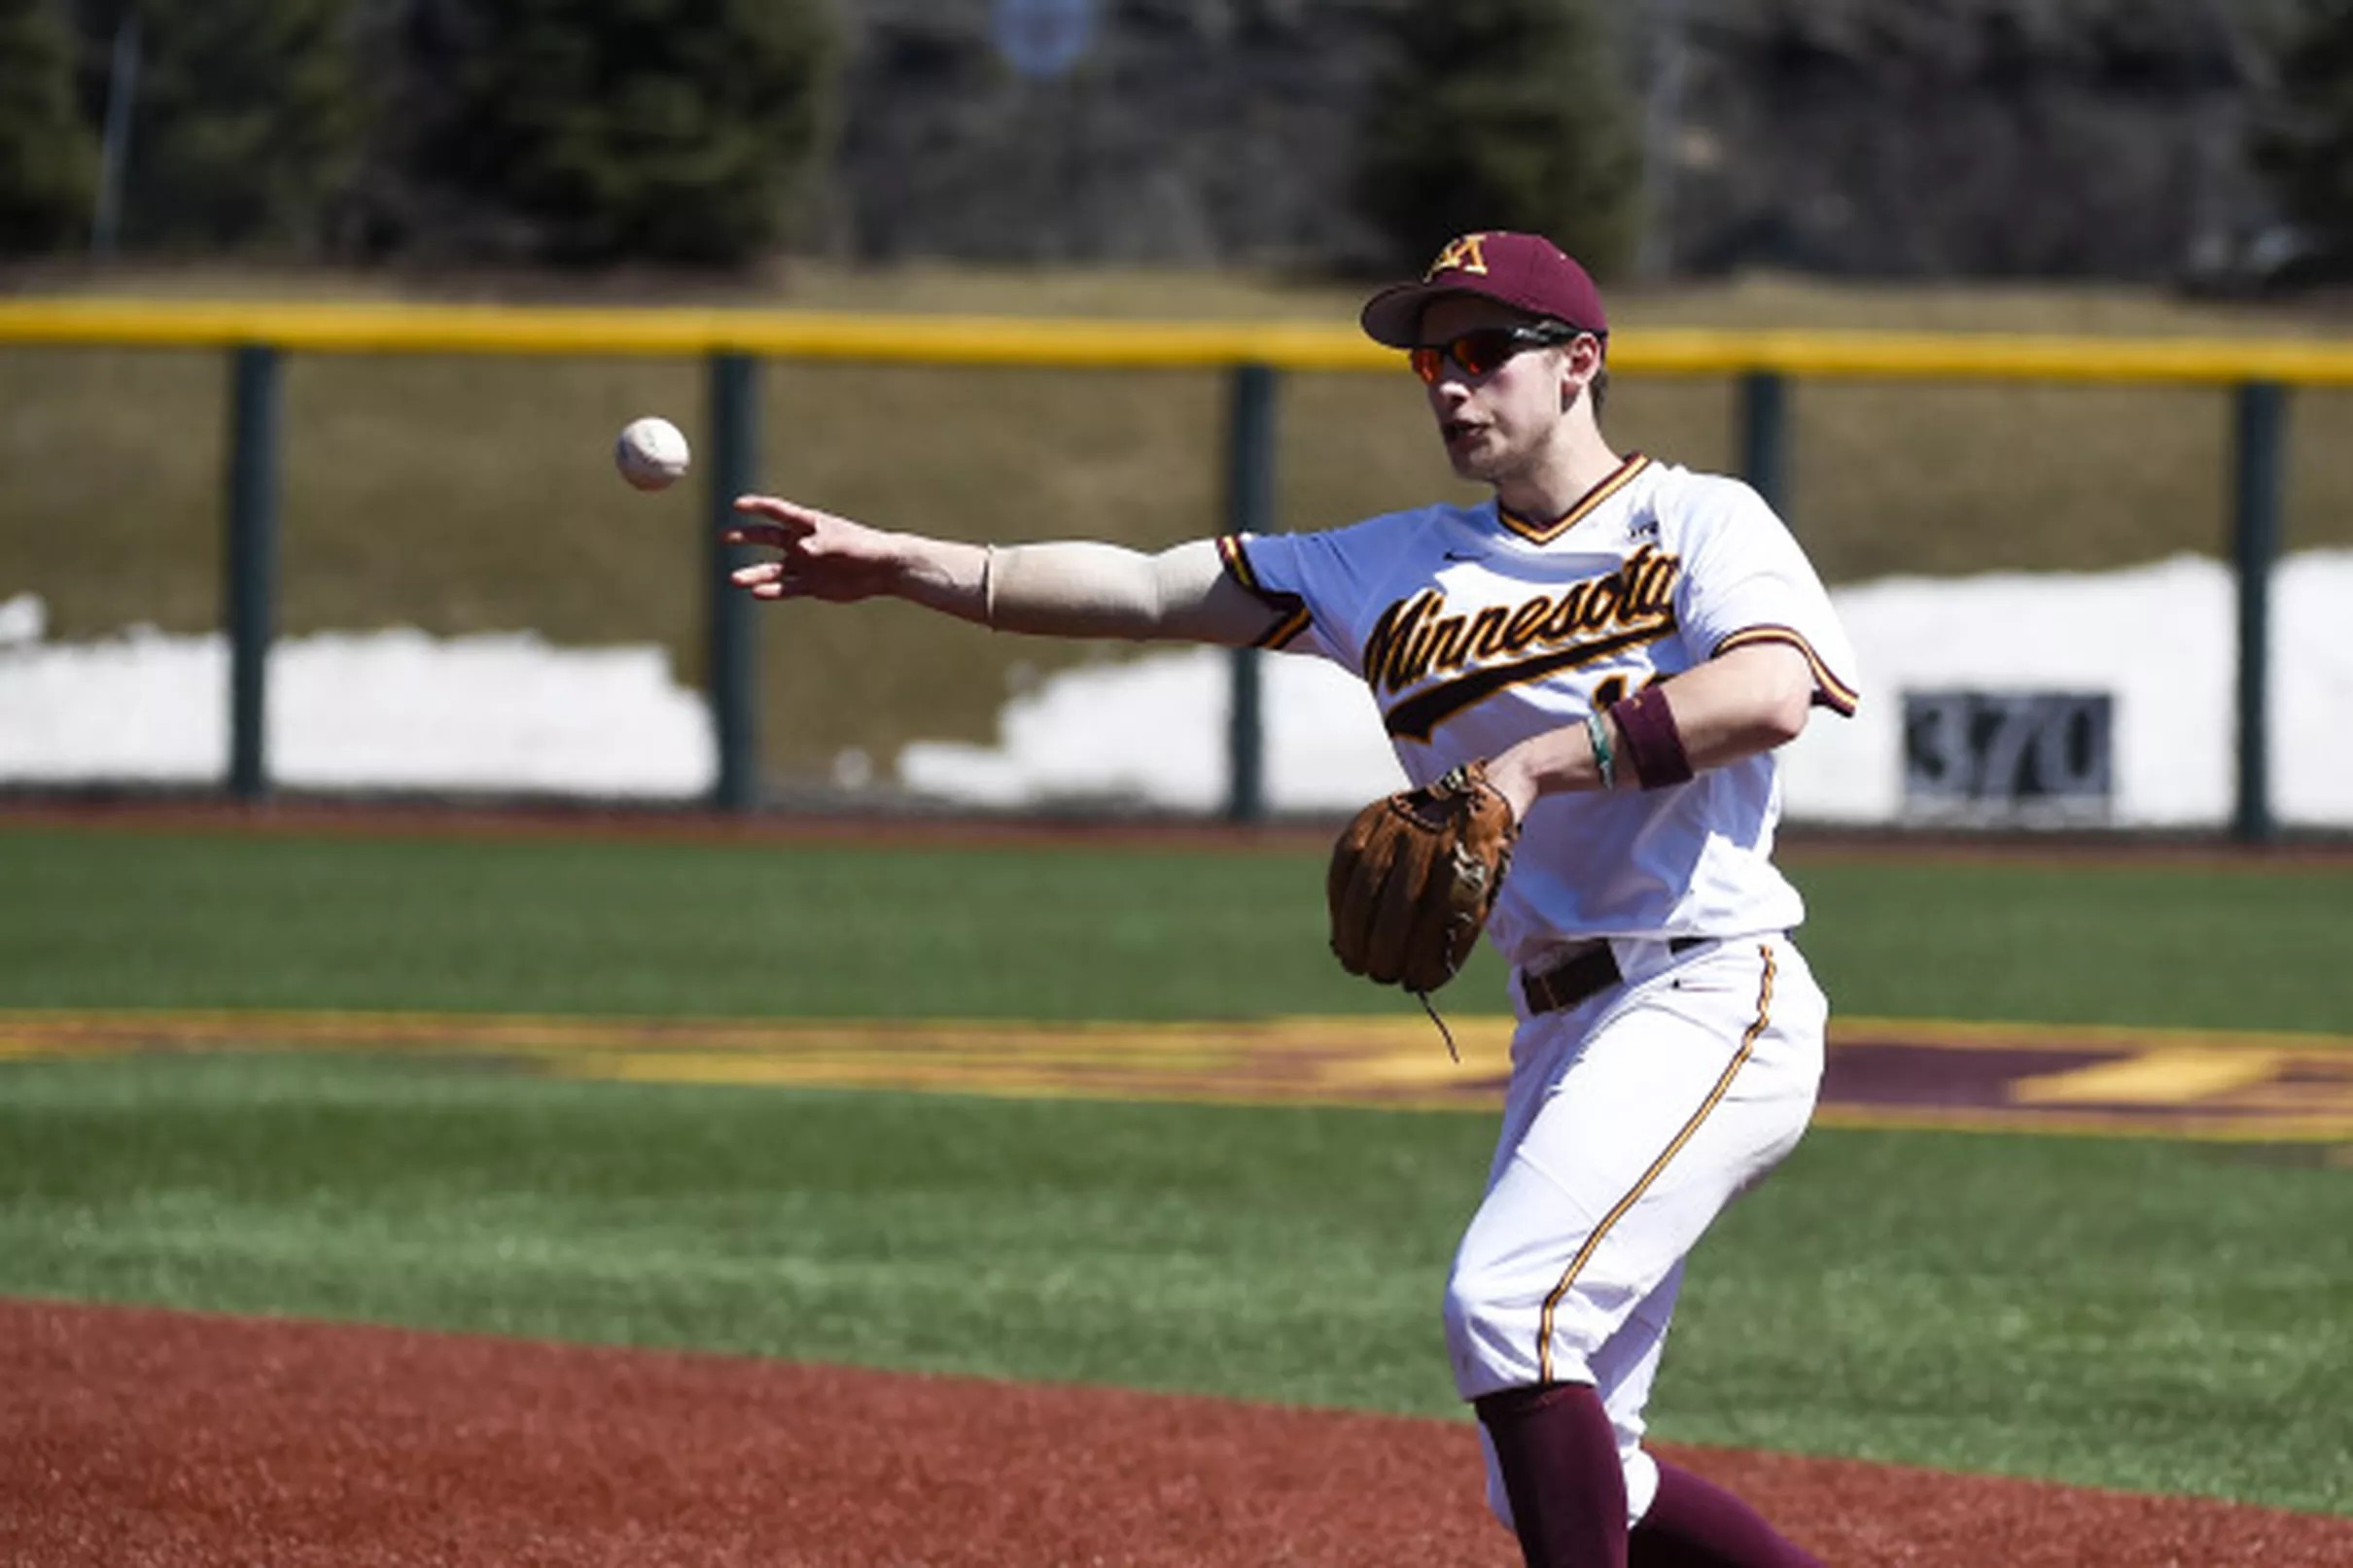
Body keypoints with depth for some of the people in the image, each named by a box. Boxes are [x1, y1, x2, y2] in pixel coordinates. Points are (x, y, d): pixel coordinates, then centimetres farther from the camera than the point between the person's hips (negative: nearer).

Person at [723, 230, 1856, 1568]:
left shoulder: (1697, 523, -3)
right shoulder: (1408, 568, 15)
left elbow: (1769, 692, -24)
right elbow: (1150, 589, 8)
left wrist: (1536, 763, -28)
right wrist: (904, 564, -2)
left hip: (1710, 997, -8)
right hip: (1562, 1030, 8)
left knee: (1510, 1305, -26)